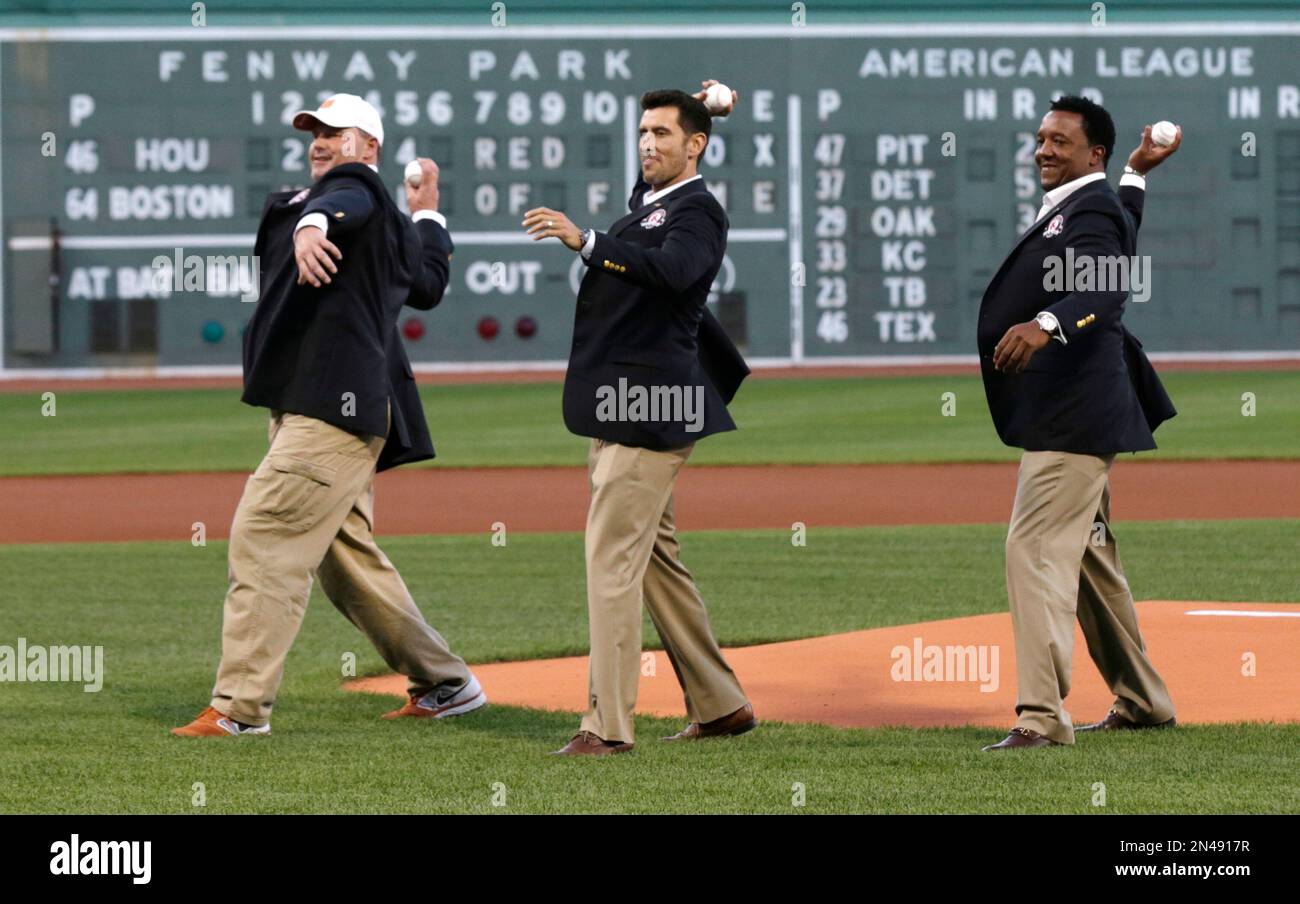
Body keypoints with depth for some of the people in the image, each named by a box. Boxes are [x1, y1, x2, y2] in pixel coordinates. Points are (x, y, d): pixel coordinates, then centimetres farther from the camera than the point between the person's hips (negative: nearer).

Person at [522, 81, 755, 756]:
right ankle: (719, 705, 23)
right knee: (654, 558, 15)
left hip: (650, 408, -10)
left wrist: (585, 241, -35)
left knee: (613, 556, -14)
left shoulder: (698, 211, -11)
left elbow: (672, 270, -30)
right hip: (618, 409, 10)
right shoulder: (647, 199, 17)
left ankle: (608, 725, -16)